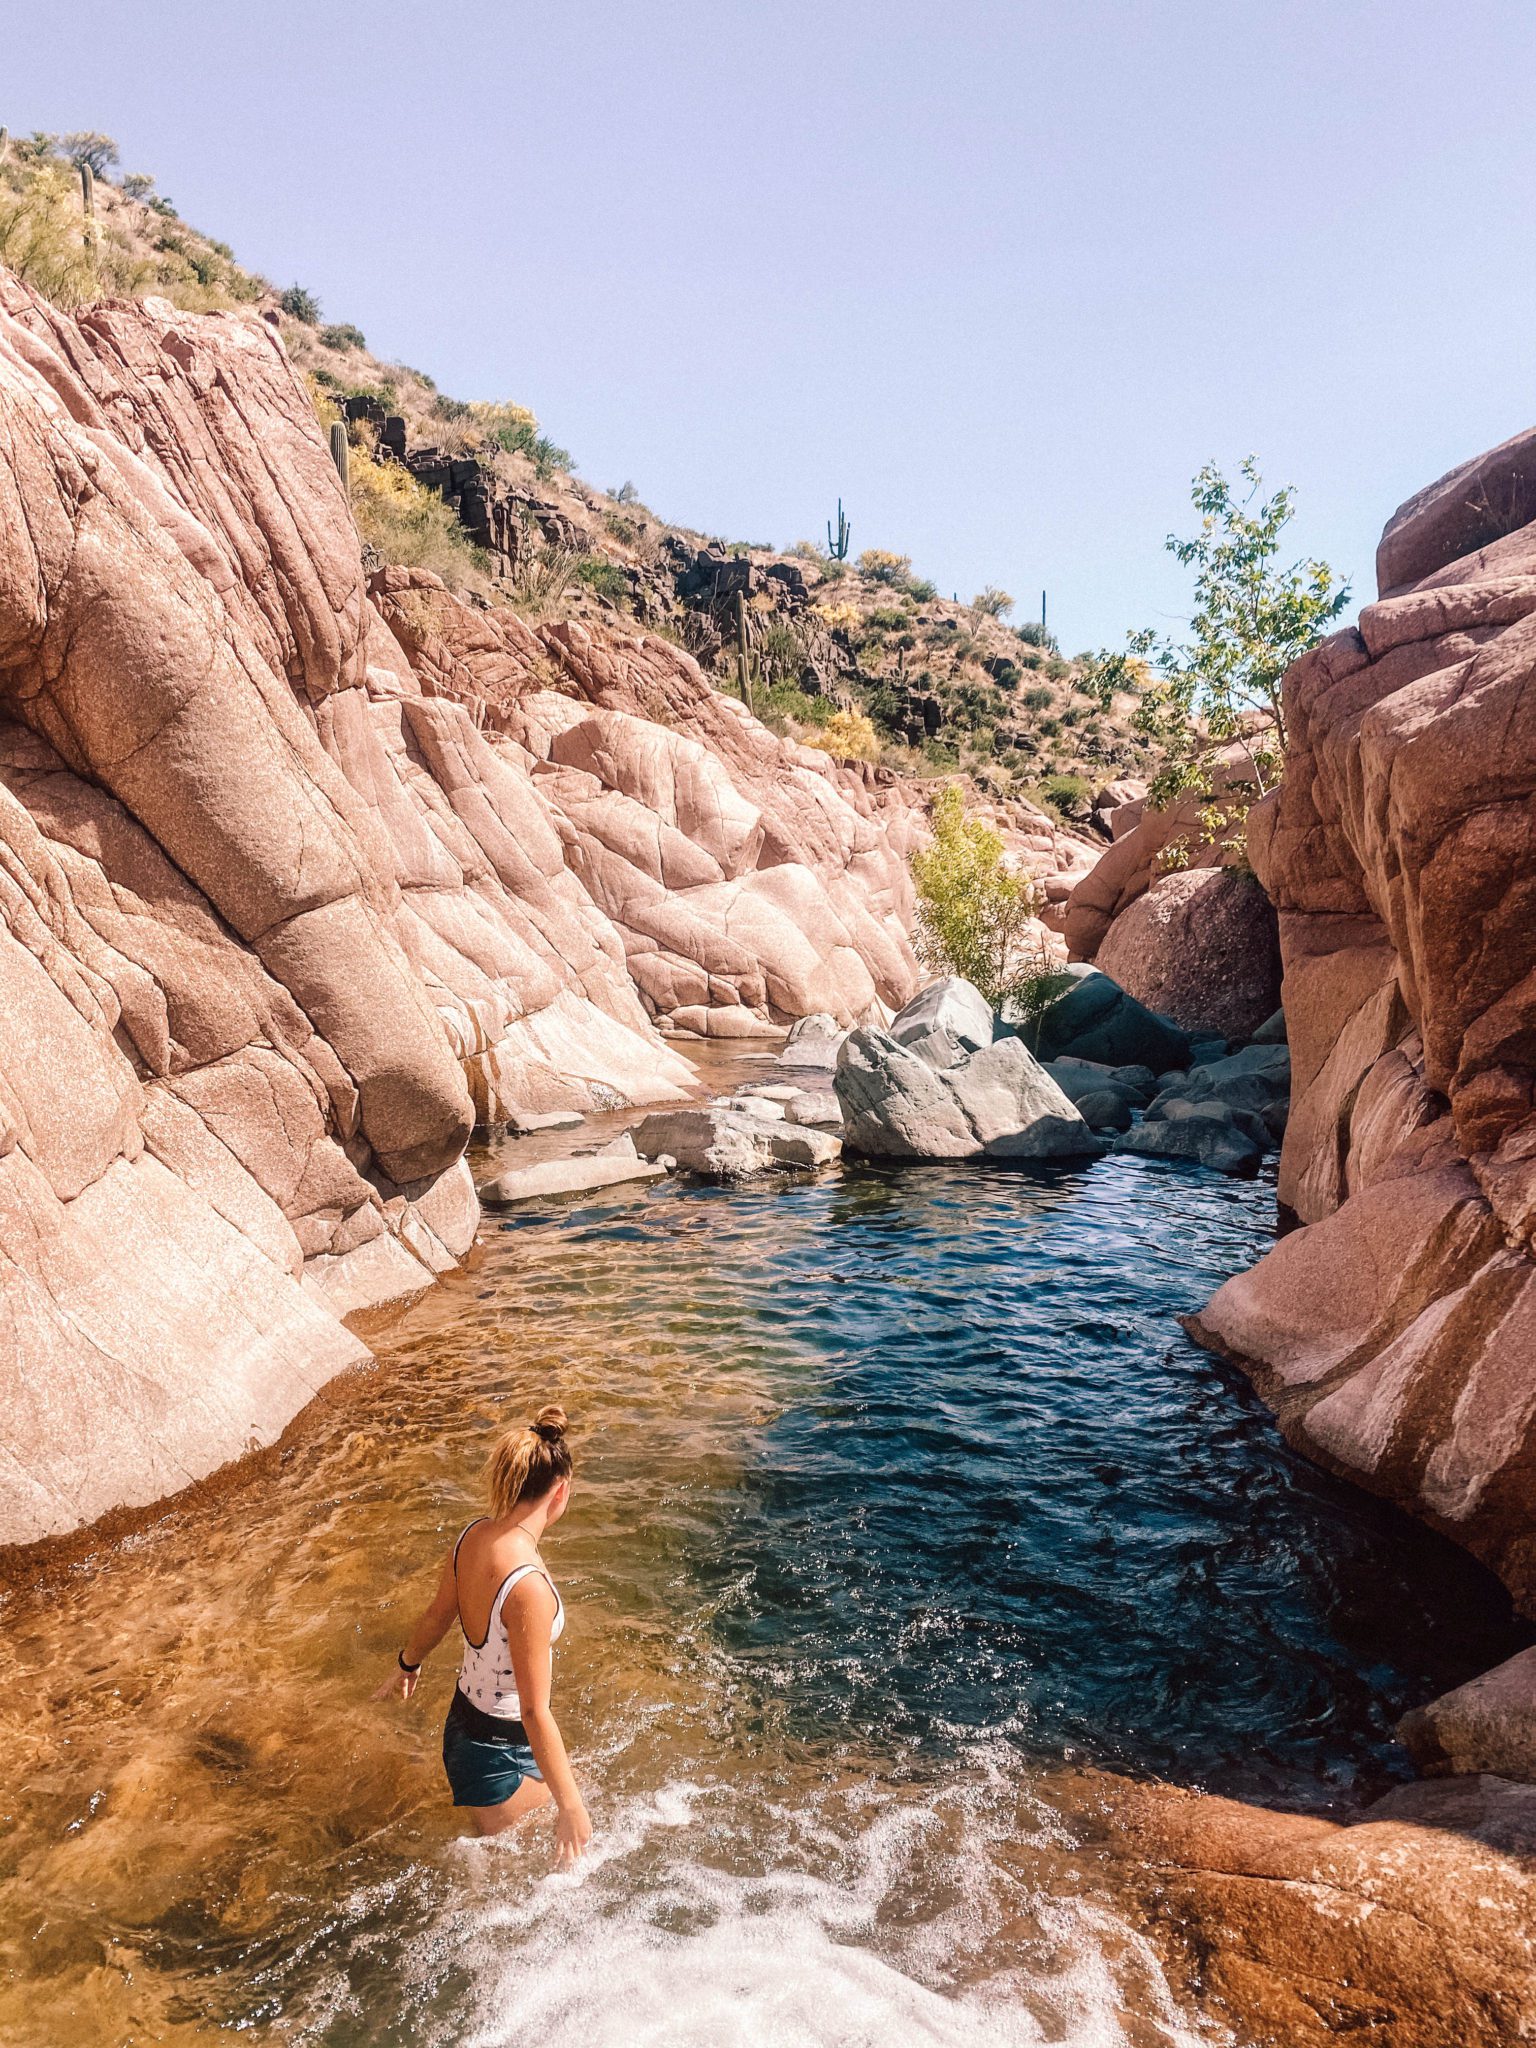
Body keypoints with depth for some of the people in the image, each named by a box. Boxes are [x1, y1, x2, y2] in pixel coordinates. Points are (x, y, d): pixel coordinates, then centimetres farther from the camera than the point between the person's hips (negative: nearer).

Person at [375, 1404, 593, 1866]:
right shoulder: (528, 1586, -36)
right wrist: (570, 1807, -20)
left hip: (464, 1719, 8)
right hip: (498, 1753, -8)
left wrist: (407, 1664, 26)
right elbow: (534, 1711, -30)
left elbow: (437, 1615, 6)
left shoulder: (474, 1534, -12)